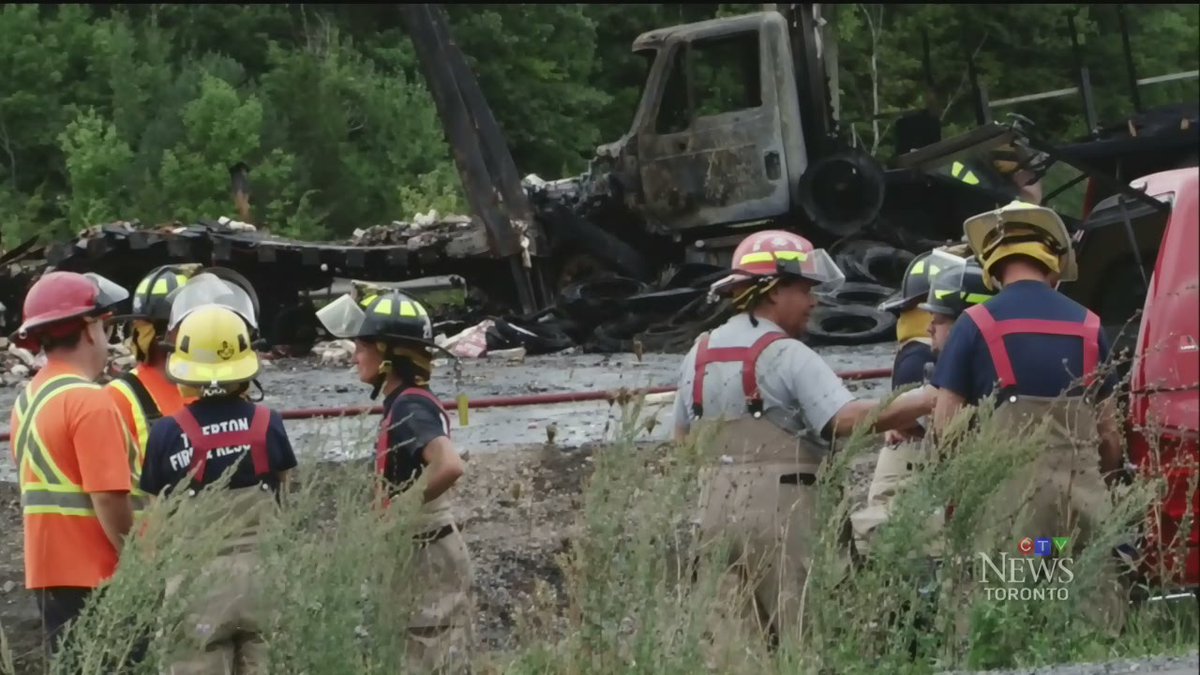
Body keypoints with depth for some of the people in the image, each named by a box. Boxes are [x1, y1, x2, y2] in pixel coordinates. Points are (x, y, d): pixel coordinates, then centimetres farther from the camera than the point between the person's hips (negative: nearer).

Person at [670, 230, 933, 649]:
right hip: (778, 506, -7)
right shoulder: (787, 355, -9)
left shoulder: (698, 356, 14)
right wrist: (927, 403, -17)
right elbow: (848, 419, -21)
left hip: (714, 508, 7)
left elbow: (682, 440, 19)